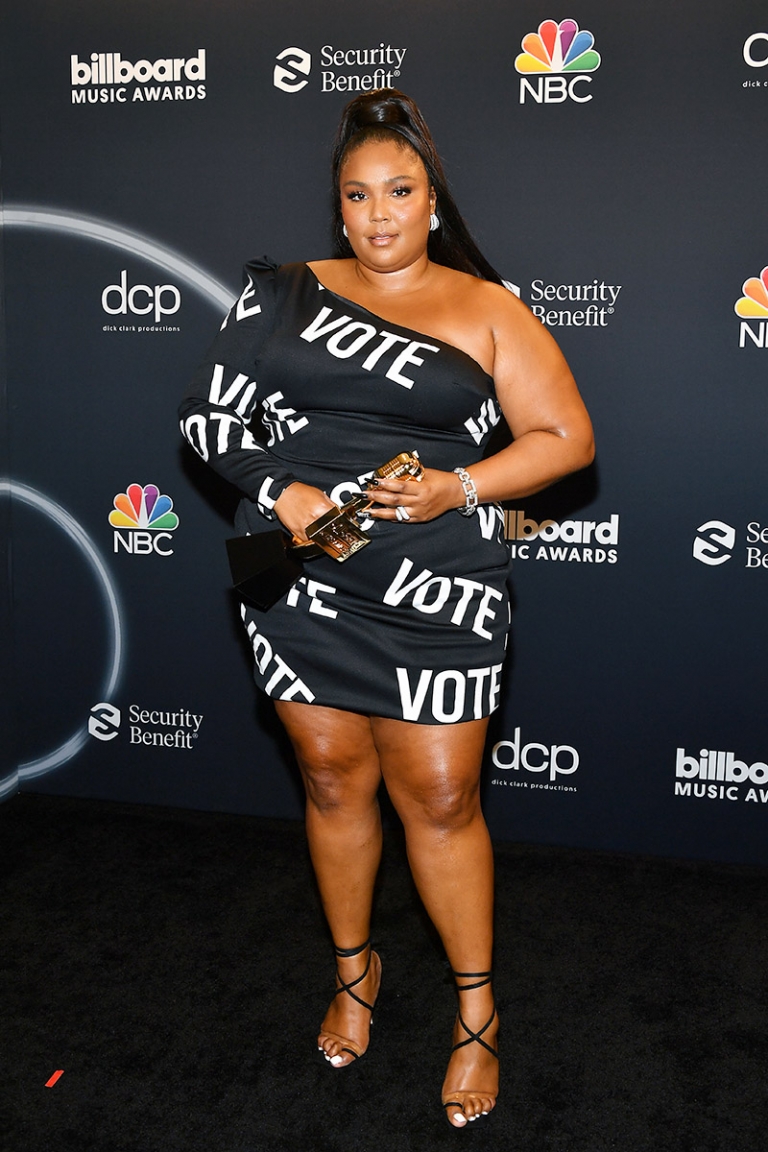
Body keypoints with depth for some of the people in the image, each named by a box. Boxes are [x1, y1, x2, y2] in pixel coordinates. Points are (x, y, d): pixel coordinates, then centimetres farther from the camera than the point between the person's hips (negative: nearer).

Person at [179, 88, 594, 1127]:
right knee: (334, 781, 15)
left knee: (441, 801, 4)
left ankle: (477, 1011, 24)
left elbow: (567, 438, 0)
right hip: (301, 584, 3)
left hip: (437, 594, -2)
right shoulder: (284, 294, 8)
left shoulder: (485, 309, 2)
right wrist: (278, 492, -11)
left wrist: (460, 486, -15)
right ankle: (354, 972, 38)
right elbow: (208, 413, 7)